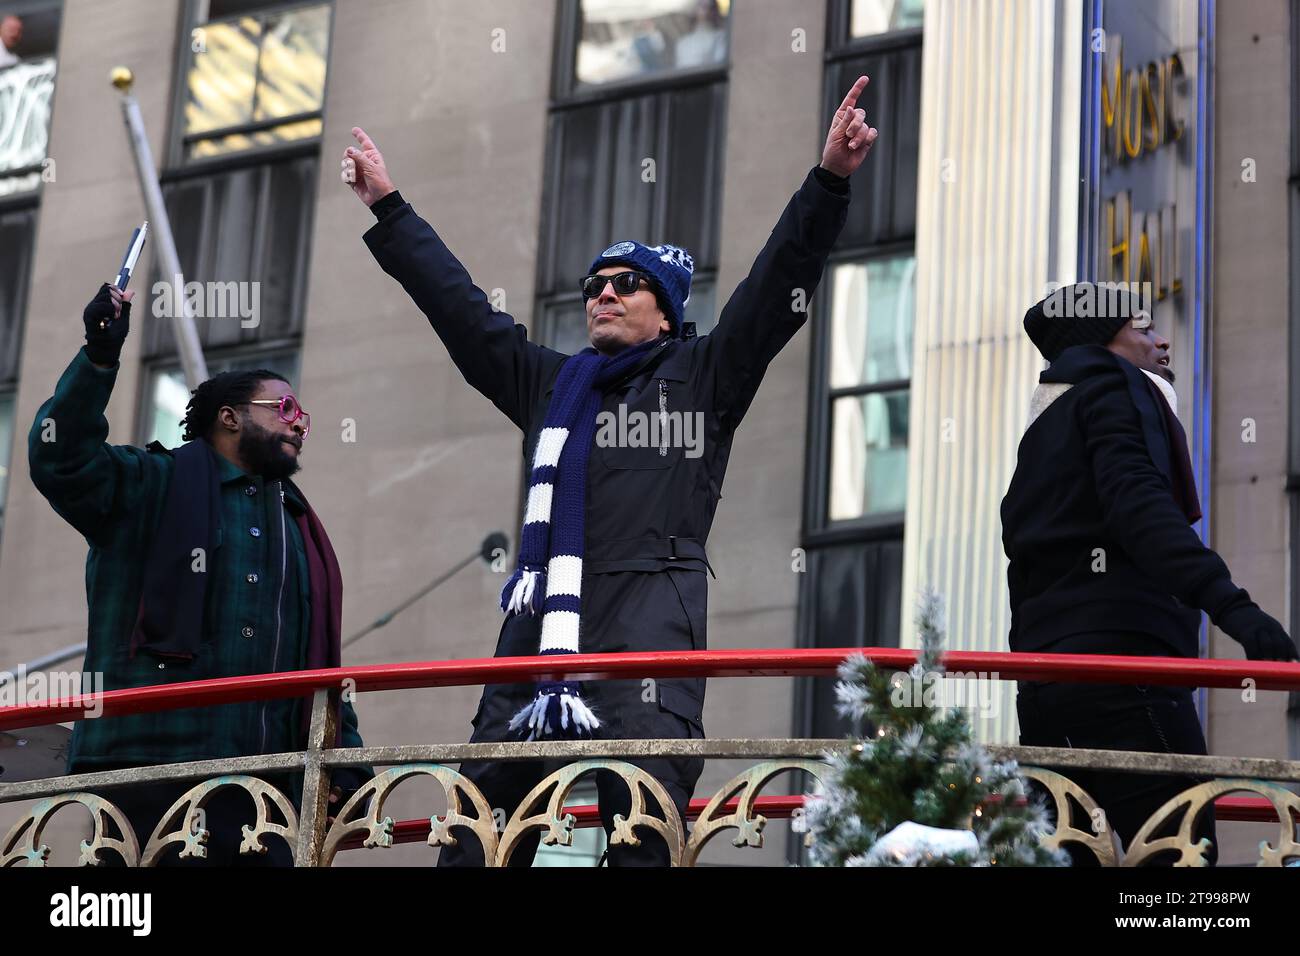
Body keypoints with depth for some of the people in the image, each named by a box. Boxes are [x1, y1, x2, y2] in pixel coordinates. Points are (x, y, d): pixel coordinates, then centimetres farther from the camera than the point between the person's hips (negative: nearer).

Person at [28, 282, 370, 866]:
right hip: (151, 768, -6)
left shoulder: (299, 528, 29)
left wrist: (345, 752, 16)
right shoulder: (152, 487, 10)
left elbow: (318, 658, 28)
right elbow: (60, 459, -8)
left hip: (261, 784, 6)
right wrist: (99, 358, -17)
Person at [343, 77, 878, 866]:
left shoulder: (701, 380, 14)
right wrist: (391, 210, 34)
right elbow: (458, 305, 31)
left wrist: (829, 183, -5)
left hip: (648, 628, -5)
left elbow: (778, 287, 5)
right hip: (540, 623, 5)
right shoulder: (552, 384, 26)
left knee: (644, 833, -15)